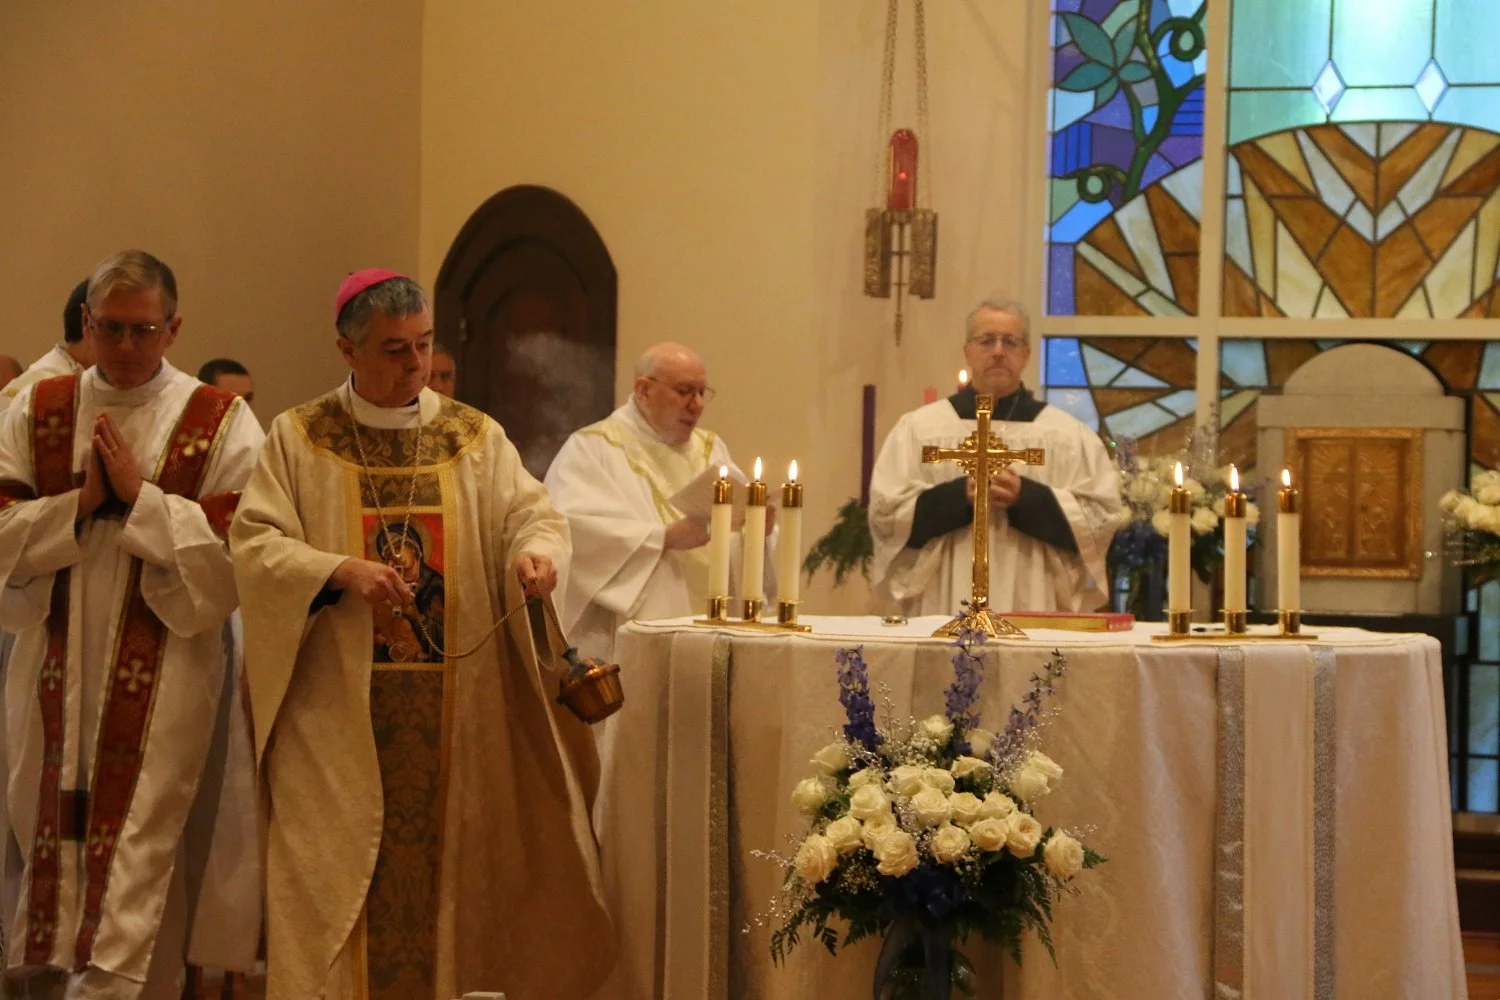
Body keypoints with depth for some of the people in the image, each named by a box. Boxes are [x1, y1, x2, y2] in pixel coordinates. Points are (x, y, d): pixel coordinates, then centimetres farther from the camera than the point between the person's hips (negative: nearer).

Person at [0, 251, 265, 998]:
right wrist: (79, 502, -12)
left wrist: (140, 494, -13)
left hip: (165, 674, -3)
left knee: (137, 850, -8)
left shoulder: (220, 423, 0)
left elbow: (238, 547, -9)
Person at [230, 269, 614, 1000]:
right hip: (339, 708, -2)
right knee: (337, 862, -2)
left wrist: (535, 551, -23)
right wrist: (340, 570, -19)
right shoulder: (298, 437, 3)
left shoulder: (475, 436, 9)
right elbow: (255, 543, -2)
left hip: (454, 707, 2)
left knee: (449, 853, 3)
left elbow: (529, 513, 0)